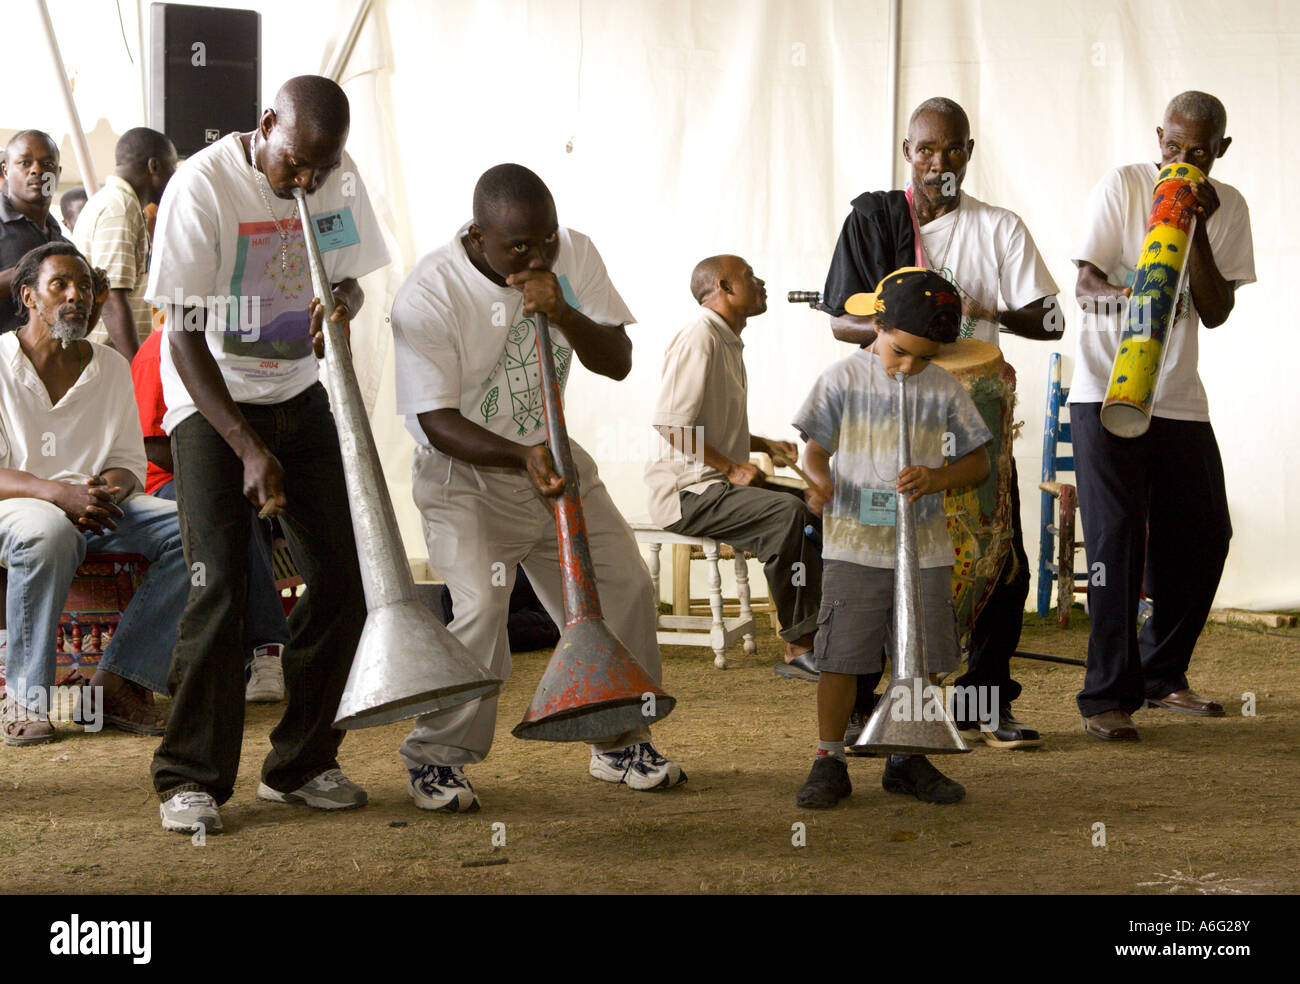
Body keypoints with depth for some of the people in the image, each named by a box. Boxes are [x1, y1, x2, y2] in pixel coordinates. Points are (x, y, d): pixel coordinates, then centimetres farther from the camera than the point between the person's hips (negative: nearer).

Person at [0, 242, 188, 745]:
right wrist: (60, 493, -27)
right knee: (49, 533, -42)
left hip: (95, 504, 5)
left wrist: (109, 487, -13)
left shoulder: (112, 368, 11)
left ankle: (119, 680, -19)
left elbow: (130, 462, 12)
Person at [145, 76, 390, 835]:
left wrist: (342, 303, -16)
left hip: (301, 395, 5)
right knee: (221, 585, -14)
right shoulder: (204, 186, -21)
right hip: (212, 401, -5)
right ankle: (191, 778, -4)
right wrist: (249, 451, -27)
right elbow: (184, 337, -21)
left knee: (342, 578, 0)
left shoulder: (340, 175, -5)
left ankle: (301, 764, 13)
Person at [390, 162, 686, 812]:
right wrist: (519, 456, -38)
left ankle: (620, 741, 23)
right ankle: (435, 756, -3)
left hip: (553, 456, 6)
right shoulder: (428, 294, -22)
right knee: (480, 607, -23)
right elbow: (437, 421, -23)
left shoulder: (573, 255, -6)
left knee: (625, 586, 3)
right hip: (465, 473, -6)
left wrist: (563, 314, -26)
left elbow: (618, 363, -7)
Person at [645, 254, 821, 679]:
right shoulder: (699, 338, -12)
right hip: (687, 492, -10)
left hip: (722, 484, 10)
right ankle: (799, 647, -28)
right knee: (787, 513, -30)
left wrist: (765, 446, 14)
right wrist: (732, 468, -20)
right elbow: (671, 423, -20)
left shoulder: (728, 342, 21)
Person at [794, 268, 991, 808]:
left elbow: (978, 461, 9)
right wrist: (821, 481, -20)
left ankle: (907, 759, 22)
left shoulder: (944, 389, 5)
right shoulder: (843, 379, -1)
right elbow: (815, 450, 2)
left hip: (925, 549, 3)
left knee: (922, 658, 7)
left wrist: (937, 479, -12)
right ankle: (829, 762, 8)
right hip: (854, 545, -2)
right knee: (841, 656, -3)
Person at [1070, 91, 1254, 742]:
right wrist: (1129, 292, -33)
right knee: (1115, 538, -11)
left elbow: (1216, 312, -2)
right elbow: (1084, 283, -11)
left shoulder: (1226, 207, 6)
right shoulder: (1122, 187, -4)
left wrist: (1195, 229, -14)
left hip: (1180, 399, 5)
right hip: (1105, 392, -5)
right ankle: (1108, 695, -8)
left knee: (1205, 536, 6)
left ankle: (1161, 676, 24)